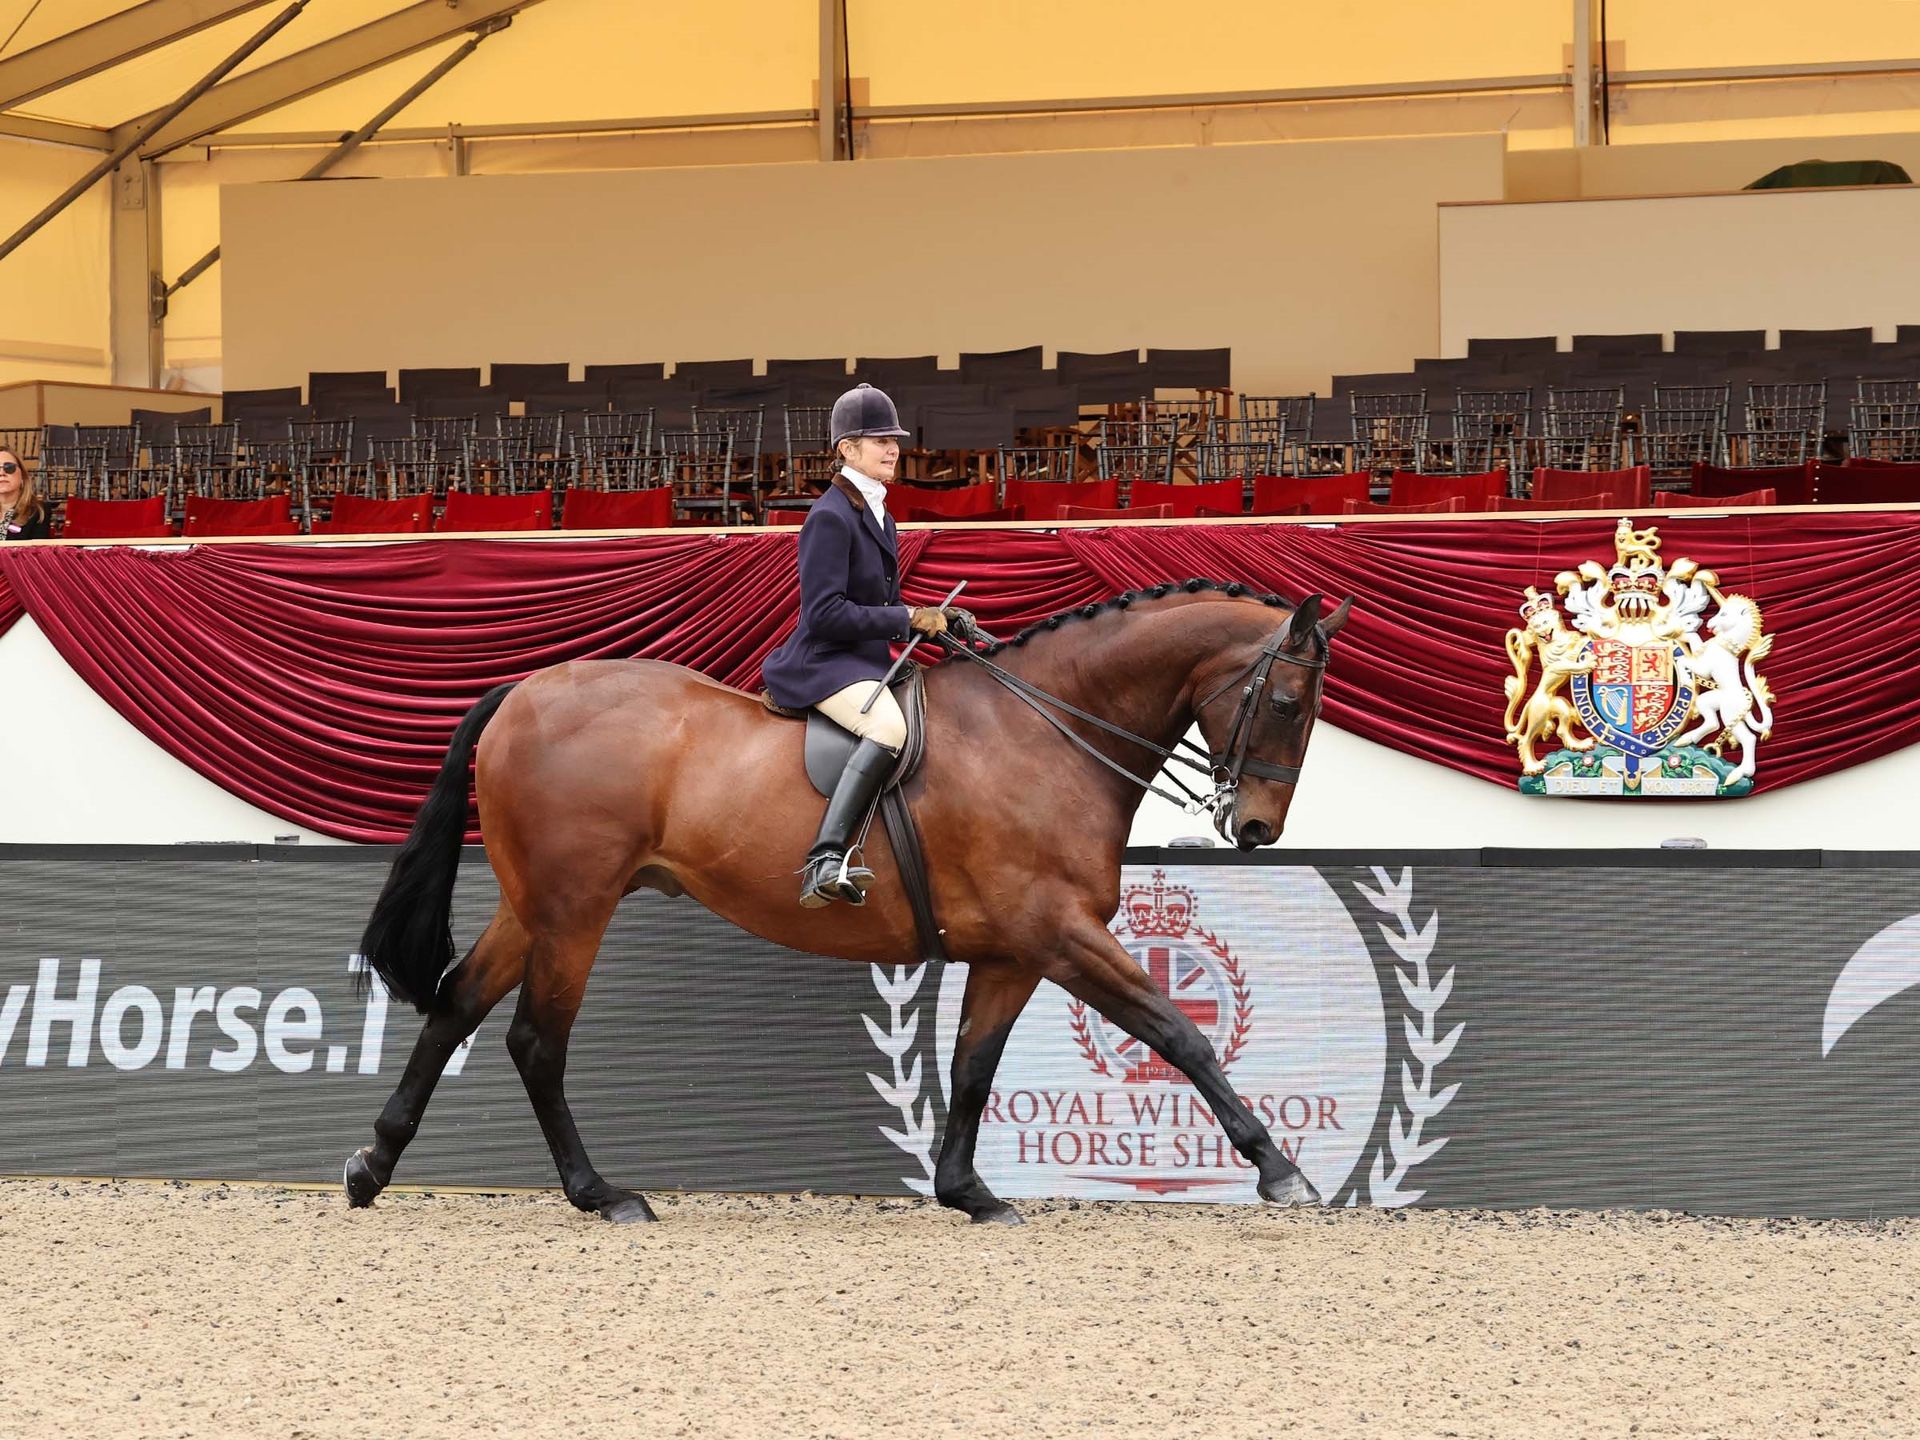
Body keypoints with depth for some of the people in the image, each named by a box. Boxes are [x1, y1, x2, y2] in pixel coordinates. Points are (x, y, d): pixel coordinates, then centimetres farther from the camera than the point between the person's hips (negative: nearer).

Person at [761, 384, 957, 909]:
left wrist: (934, 622, 5)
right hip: (823, 663, -10)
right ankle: (826, 860, -48)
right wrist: (907, 619, -17)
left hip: (869, 662, 10)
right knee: (890, 727, -37)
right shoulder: (830, 518, -11)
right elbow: (826, 614, -19)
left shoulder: (879, 519, 18)